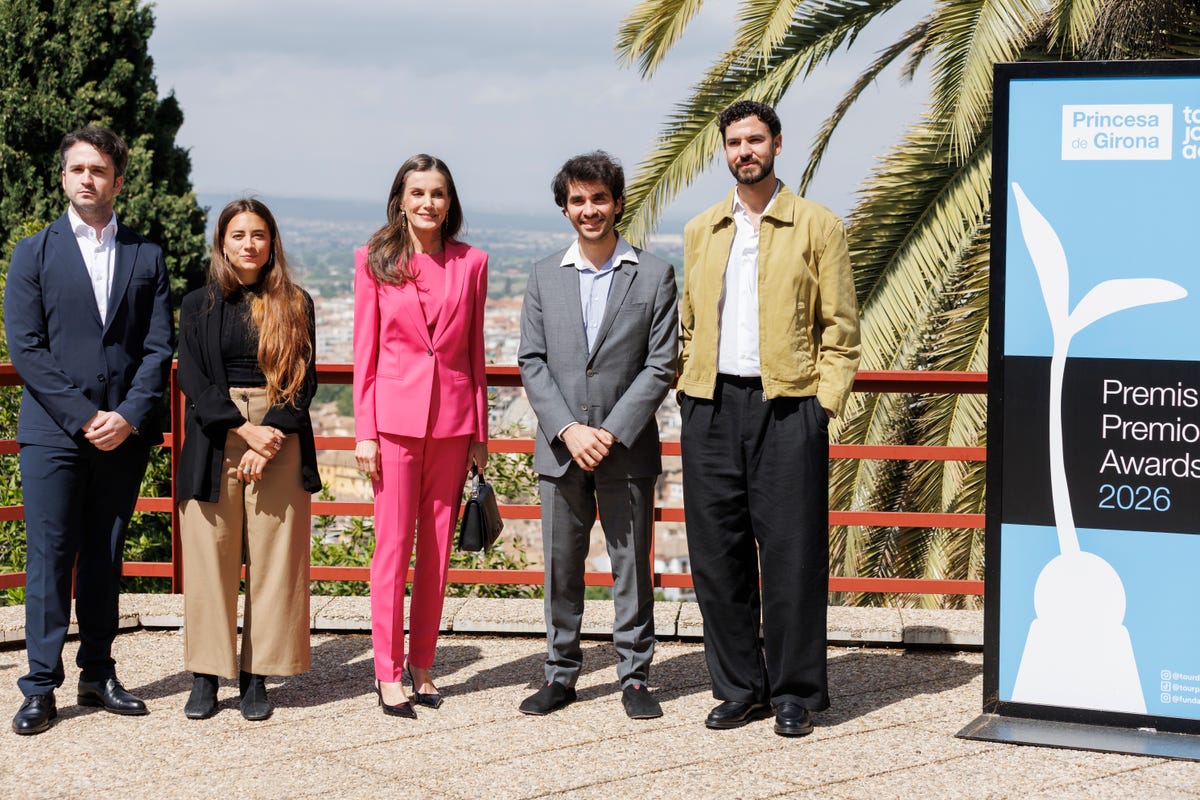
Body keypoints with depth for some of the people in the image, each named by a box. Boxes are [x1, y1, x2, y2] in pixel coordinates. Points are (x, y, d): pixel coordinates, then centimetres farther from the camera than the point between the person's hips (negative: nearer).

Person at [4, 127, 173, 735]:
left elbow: (159, 347, 4)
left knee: (106, 558, 8)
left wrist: (129, 416, -11)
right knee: (49, 557, -3)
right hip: (52, 432, -2)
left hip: (124, 433, 2)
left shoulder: (146, 257, 10)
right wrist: (82, 416, -12)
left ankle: (98, 673, 16)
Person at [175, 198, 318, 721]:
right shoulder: (199, 306, 9)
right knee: (210, 559, -1)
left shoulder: (295, 306, 9)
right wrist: (246, 431, -11)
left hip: (281, 441, 0)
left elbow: (304, 381, 3)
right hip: (214, 442, 0)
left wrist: (272, 436, -10)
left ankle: (256, 677, 4)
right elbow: (193, 380, 0)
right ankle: (206, 676, 5)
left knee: (274, 560, -2)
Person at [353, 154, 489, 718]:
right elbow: (365, 350, 2)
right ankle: (388, 673, 5)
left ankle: (422, 666, 17)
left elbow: (474, 351, 10)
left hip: (453, 418, 2)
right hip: (395, 413, -2)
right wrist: (364, 432, -4)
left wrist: (480, 433, 7)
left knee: (437, 548, 7)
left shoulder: (470, 263, 7)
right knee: (393, 545, -2)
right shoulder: (375, 260, 2)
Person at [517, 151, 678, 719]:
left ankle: (635, 677, 15)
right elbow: (532, 363, 3)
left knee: (632, 566, 4)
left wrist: (611, 433, -12)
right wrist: (569, 430, -10)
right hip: (559, 449, 2)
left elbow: (660, 367, -4)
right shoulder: (544, 276, 8)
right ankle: (560, 675, 19)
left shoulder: (654, 276, 1)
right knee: (560, 567, 8)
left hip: (627, 450, -2)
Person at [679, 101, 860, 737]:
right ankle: (739, 688, 16)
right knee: (718, 554, 5)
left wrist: (825, 401, -7)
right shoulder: (700, 231, 16)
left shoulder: (817, 225, 5)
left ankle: (795, 695, 9)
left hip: (787, 407, -4)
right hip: (711, 408, 4)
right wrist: (688, 392, 7)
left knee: (791, 557, -3)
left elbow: (841, 327, 2)